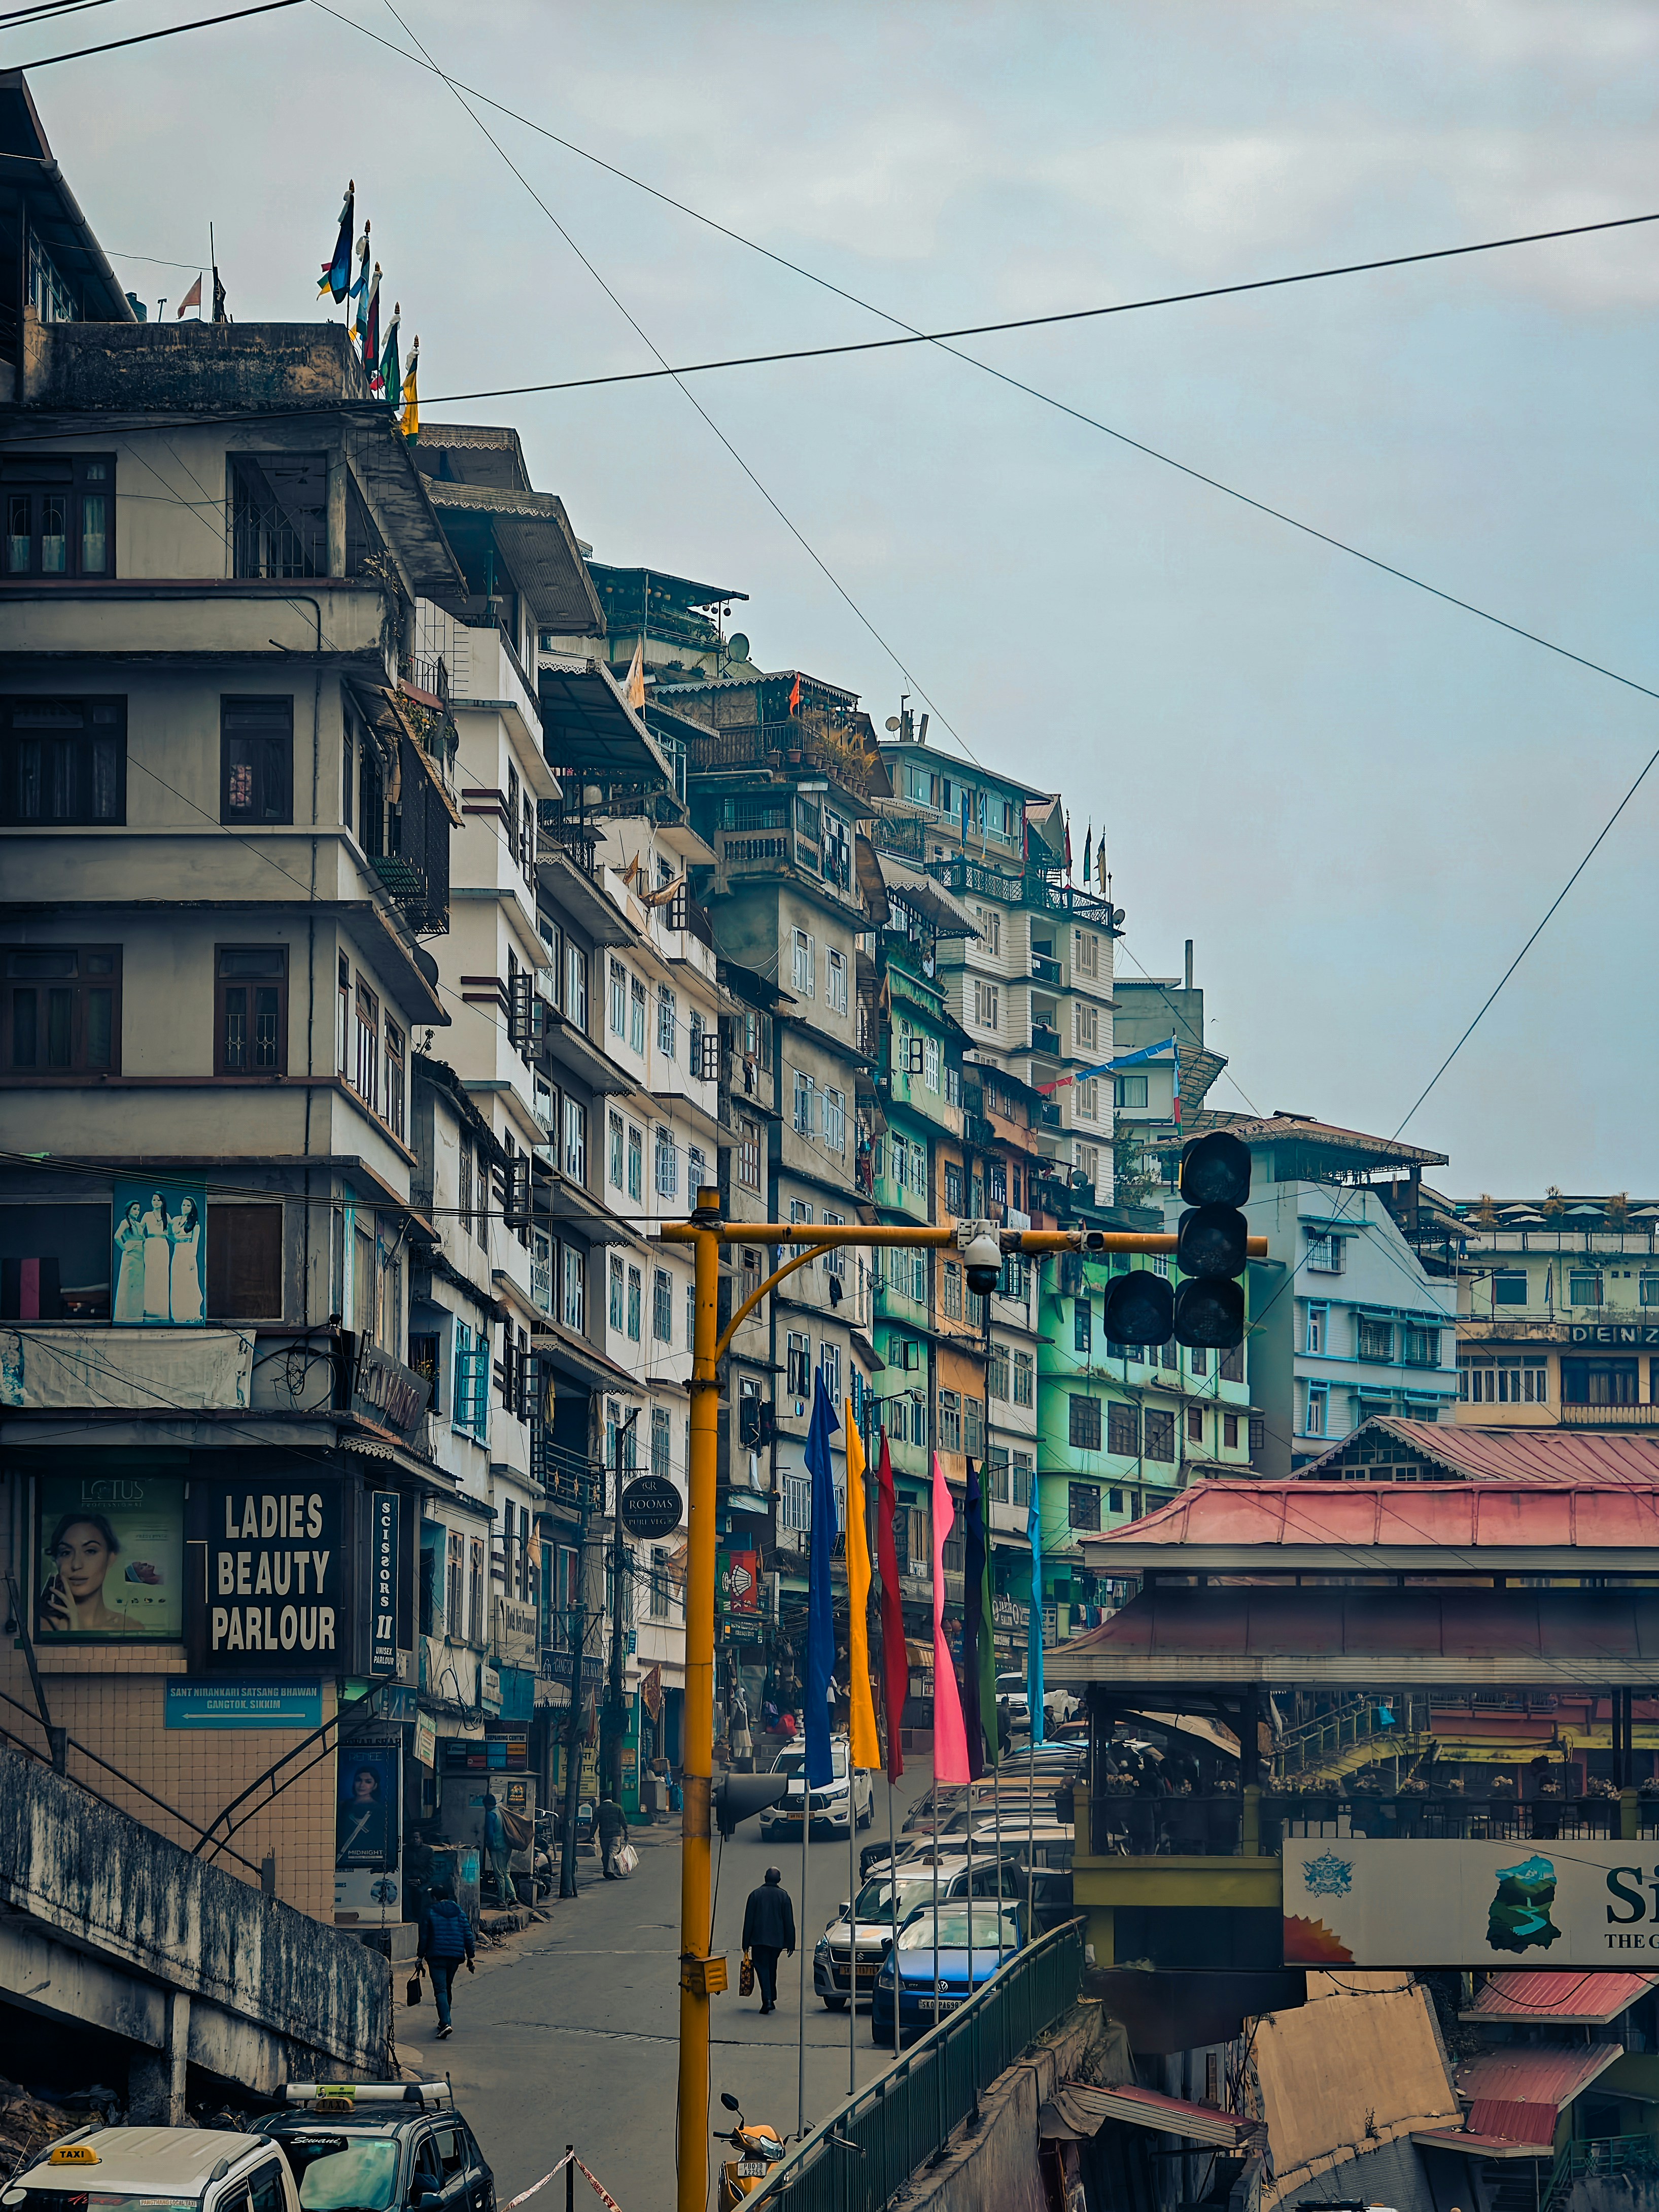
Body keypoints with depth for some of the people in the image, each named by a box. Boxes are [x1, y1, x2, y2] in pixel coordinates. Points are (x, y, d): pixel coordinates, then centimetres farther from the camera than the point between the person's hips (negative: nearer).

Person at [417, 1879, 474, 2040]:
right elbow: (468, 1936, 6)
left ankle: (445, 2023, -26)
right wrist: (470, 1958, 10)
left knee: (440, 1990, -9)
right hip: (456, 1956, 5)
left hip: (436, 1956, -5)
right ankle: (445, 2021, 30)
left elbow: (424, 1938, -1)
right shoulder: (459, 1912, 9)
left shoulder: (430, 1913, -1)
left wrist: (421, 1957, 7)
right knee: (447, 1988, 21)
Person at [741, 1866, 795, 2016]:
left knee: (762, 1968, -4)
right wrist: (790, 1944, 6)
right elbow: (789, 1922, 2)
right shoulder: (783, 1896, 1)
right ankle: (771, 2000, 23)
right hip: (777, 1940, 2)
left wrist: (746, 1943, 5)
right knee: (772, 1969, 17)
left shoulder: (755, 1895, -1)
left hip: (758, 1940, -2)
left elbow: (749, 1920, 0)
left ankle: (767, 1999, -21)